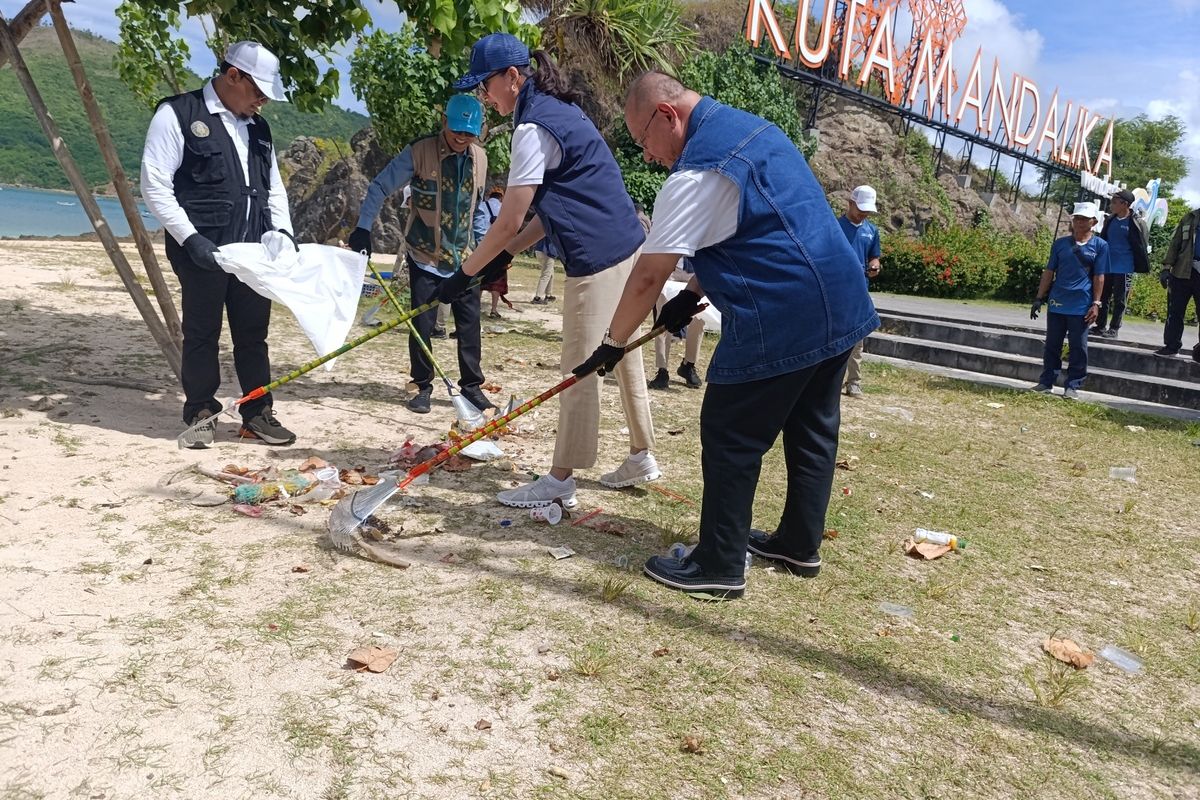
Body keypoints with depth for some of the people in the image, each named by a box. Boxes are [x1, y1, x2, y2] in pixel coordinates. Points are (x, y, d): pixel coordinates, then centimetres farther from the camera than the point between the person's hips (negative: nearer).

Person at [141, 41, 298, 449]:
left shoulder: (257, 126, 15)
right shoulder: (177, 115, -4)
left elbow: (274, 187, 21)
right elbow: (154, 186, -8)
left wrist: (282, 230, 5)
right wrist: (190, 238, -16)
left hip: (254, 250, 6)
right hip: (203, 250, -5)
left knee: (253, 334, 9)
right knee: (202, 334, 5)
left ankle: (258, 414, 18)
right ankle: (202, 415, 17)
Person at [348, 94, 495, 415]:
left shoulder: (480, 157, 3)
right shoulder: (419, 152, -11)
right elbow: (380, 186, -8)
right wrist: (363, 227, -18)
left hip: (463, 257, 4)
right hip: (425, 257, -3)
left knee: (469, 324, 5)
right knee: (422, 324, 0)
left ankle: (471, 385, 17)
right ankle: (423, 386, 16)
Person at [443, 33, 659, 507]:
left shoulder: (534, 127, -14)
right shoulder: (559, 110, 16)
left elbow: (508, 222, -16)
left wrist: (465, 274, -5)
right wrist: (504, 256, 11)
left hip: (597, 258, -10)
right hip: (625, 246, 10)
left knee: (579, 369, -3)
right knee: (623, 356, 17)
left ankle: (560, 482, 8)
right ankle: (642, 458, 29)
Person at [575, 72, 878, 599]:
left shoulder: (696, 172, -15)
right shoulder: (753, 127, 16)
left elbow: (648, 275, -14)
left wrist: (613, 343, -2)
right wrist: (693, 294, 16)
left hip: (778, 324, -10)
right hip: (841, 307, 10)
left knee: (730, 439, 2)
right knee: (813, 432, 18)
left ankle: (720, 566, 11)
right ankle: (800, 544, 33)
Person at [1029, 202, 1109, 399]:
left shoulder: (1100, 246, 1)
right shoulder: (1060, 243, 7)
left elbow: (1099, 277, -1)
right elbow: (1049, 272, 9)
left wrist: (1096, 304, -6)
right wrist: (1039, 298, 6)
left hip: (1081, 306, -2)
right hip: (1057, 303, 2)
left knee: (1078, 348, 2)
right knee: (1052, 345, 8)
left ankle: (1073, 386, 10)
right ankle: (1046, 382, 17)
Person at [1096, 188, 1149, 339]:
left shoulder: (1136, 223, -10)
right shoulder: (1110, 220, 8)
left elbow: (1140, 247, -9)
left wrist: (1143, 267, -10)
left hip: (1124, 268, -6)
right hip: (1107, 265, 6)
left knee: (1119, 300, 3)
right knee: (1103, 297, 10)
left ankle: (1114, 329, 9)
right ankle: (1100, 326, 18)